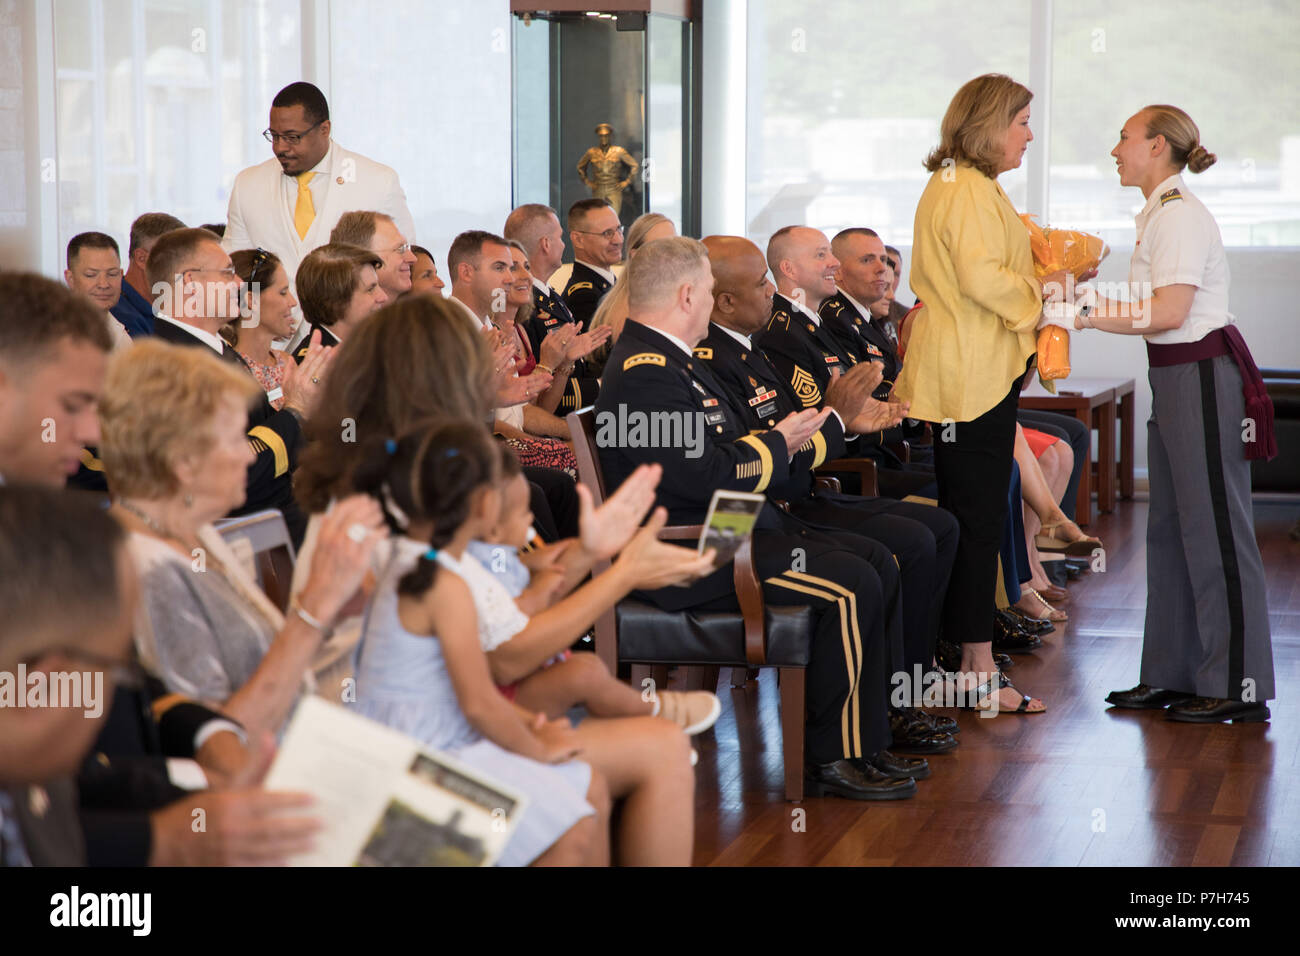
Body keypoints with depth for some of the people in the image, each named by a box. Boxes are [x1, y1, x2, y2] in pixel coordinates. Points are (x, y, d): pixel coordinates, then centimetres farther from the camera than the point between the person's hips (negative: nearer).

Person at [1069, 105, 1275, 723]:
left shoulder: (1180, 215, -14)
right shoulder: (1158, 214, 16)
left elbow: (1170, 312, -21)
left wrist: (1088, 316, -16)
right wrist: (1086, 305, 5)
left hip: (1203, 375, -10)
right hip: (1174, 380, 10)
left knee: (1214, 530, -5)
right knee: (1170, 527, 13)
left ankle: (1238, 686, 1)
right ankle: (1173, 675, 20)